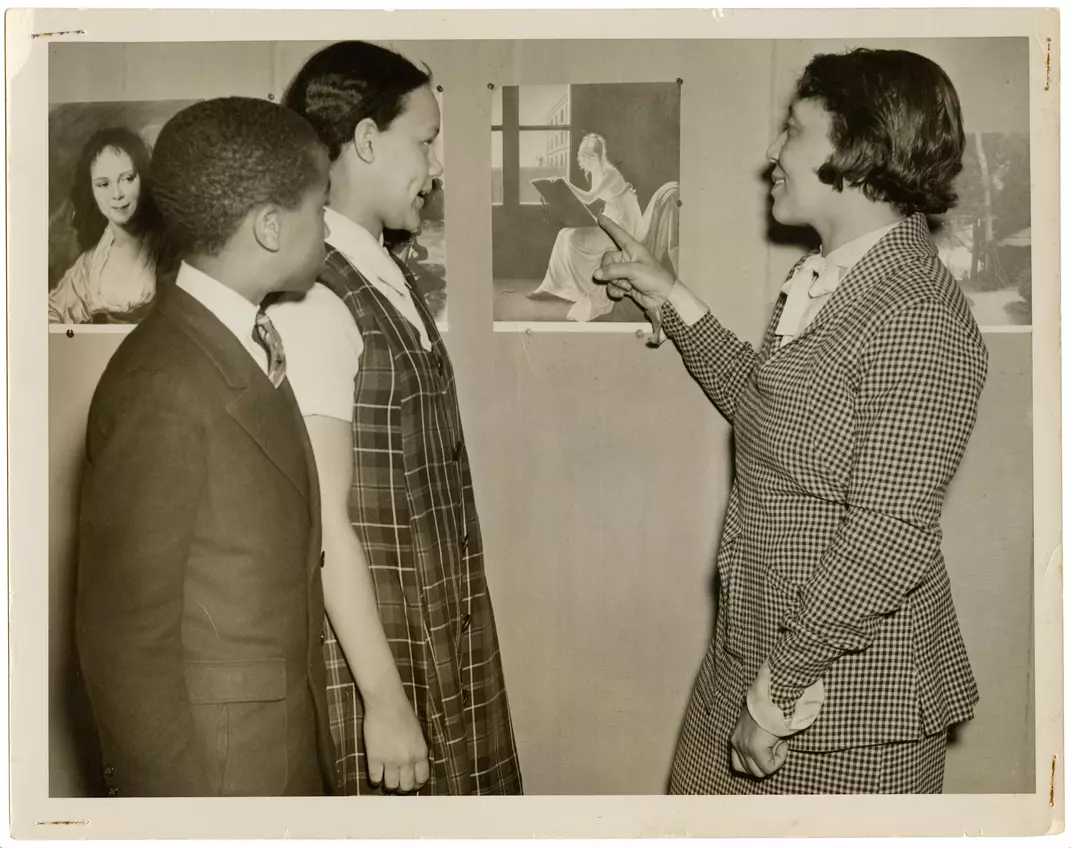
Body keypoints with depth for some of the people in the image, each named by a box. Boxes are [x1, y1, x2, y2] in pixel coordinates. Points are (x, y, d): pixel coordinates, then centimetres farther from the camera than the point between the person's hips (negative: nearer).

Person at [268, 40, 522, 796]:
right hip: (370, 648, -8)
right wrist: (383, 698, -19)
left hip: (435, 632, 8)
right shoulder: (312, 300, -19)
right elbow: (323, 520, -21)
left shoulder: (389, 278, 7)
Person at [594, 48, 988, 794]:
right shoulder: (827, 282, 4)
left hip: (846, 687, -8)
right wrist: (674, 303, 18)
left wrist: (781, 685, -19)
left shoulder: (916, 320, -22)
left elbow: (890, 541, -24)